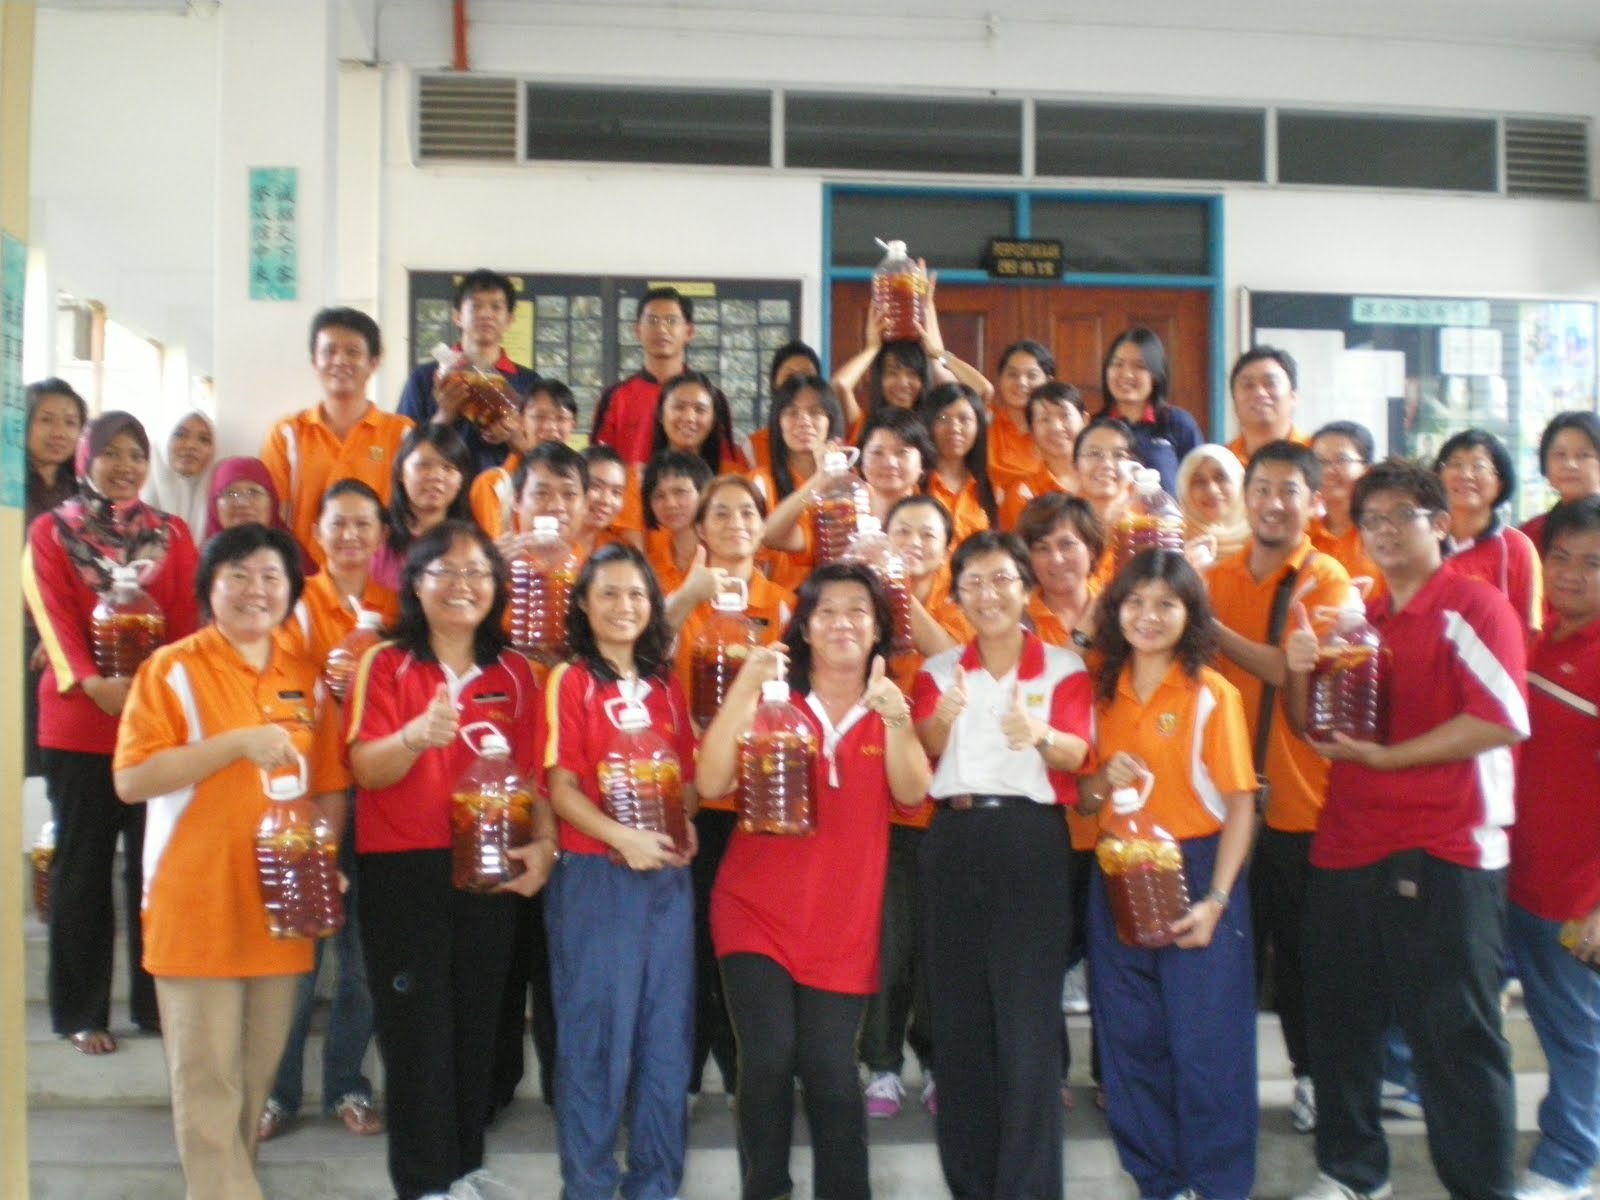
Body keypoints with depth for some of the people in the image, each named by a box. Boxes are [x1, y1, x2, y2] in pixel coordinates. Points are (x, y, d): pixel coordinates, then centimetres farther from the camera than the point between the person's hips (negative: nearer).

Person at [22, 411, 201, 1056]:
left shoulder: (171, 534, 11)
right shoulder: (51, 531, 6)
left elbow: (186, 620, 1)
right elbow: (54, 616, -6)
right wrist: (91, 682, -22)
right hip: (78, 719, -1)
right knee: (83, 865, 5)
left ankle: (156, 1002, 17)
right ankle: (81, 1012, 16)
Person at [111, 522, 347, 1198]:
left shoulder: (306, 675, 8)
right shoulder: (173, 668, -5)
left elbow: (329, 784, 12)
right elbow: (131, 780, -13)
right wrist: (237, 743, -21)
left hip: (278, 907, 4)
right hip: (196, 909, -4)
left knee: (257, 1075, 15)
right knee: (207, 1081, 2)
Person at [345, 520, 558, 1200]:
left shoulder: (513, 673, 8)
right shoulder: (386, 664, -2)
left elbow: (532, 772, 8)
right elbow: (367, 769, -13)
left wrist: (545, 843, -8)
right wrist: (418, 734, -32)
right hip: (402, 871, -3)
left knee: (476, 1027, 11)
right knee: (418, 1031, 1)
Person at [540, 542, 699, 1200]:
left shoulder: (666, 685, 11)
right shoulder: (571, 681, -4)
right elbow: (561, 787, -9)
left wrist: (684, 827, -5)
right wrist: (623, 838, -21)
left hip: (668, 878, 5)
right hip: (595, 877, -5)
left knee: (667, 1029, 11)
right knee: (596, 1030, 4)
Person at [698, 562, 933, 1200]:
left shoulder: (892, 707, 7)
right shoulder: (771, 699, 2)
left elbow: (913, 793, -11)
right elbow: (711, 783, -12)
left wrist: (894, 719, -28)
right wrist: (743, 689, -21)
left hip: (844, 921, 1)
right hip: (756, 912, -1)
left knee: (830, 1068, -2)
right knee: (769, 1056, -13)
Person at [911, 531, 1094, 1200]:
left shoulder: (1064, 667, 4)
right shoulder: (938, 668, 11)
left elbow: (1076, 754, -12)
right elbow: (921, 749, -5)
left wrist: (1039, 735, -35)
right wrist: (946, 716, -28)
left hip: (1031, 841, -2)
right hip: (953, 840, 3)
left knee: (1027, 1020, -5)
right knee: (958, 1017, 8)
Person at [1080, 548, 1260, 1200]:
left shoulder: (1212, 694, -7)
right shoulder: (1104, 693, 7)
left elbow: (1240, 804, -9)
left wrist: (1216, 900, -17)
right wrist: (1103, 781, -9)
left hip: (1196, 871, -4)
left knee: (1207, 1042, 2)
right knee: (1132, 1042, 11)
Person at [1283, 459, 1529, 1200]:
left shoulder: (1472, 606, -5)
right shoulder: (1360, 619, 16)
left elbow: (1500, 720, -18)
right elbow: (1311, 727, 19)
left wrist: (1385, 755, -18)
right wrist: (1300, 673, -1)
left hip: (1443, 855, -7)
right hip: (1346, 848, 7)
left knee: (1454, 1031, 2)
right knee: (1339, 1020, 15)